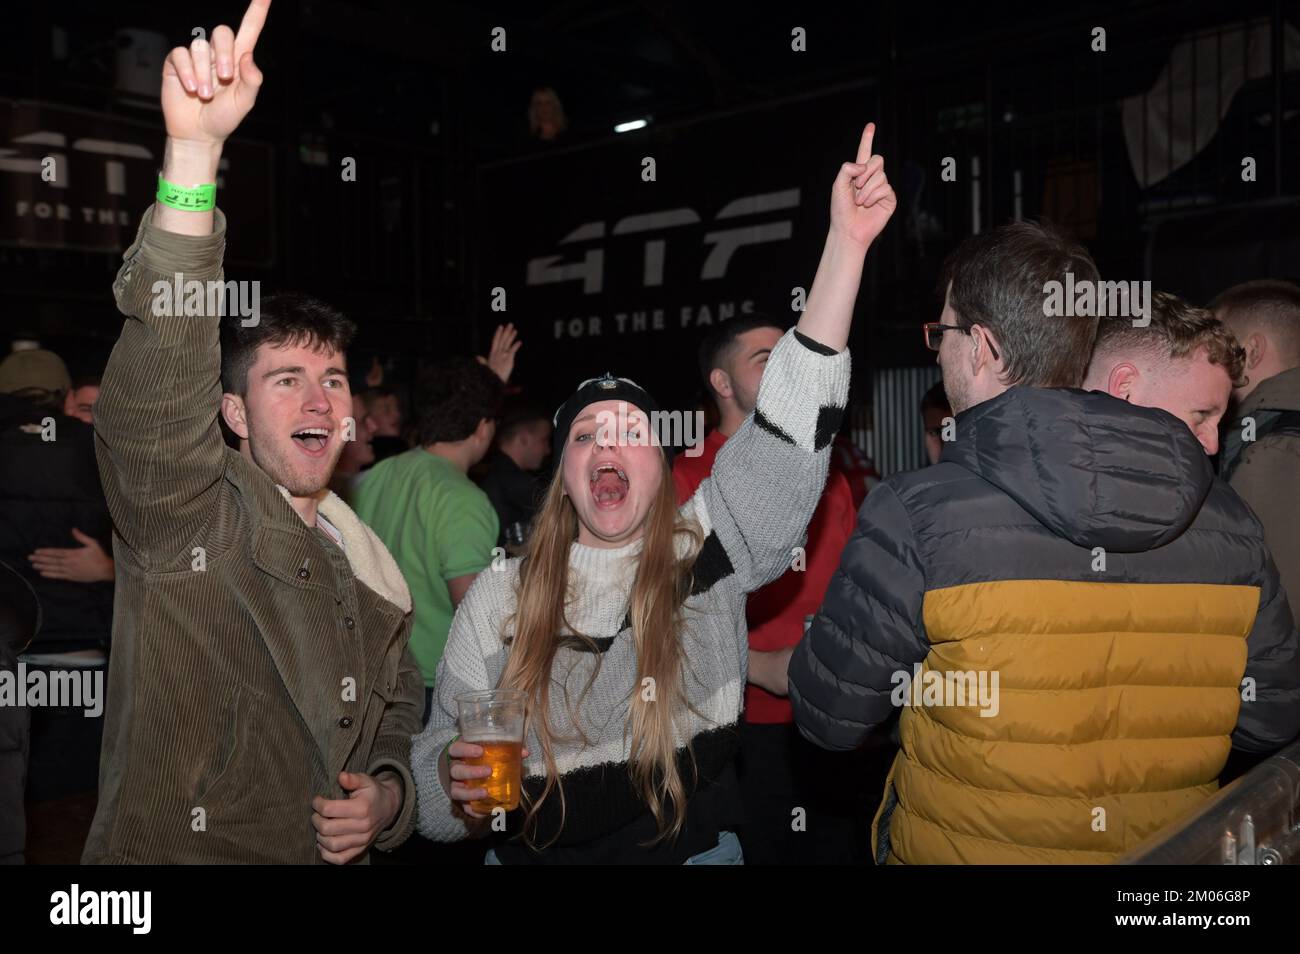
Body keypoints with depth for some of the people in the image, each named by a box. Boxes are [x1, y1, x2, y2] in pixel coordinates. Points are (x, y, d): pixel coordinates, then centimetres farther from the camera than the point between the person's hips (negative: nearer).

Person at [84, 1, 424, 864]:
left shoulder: (369, 566, 8)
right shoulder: (181, 515, -6)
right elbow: (154, 388, -25)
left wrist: (387, 796, -2)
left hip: (331, 853, 5)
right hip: (169, 855, -4)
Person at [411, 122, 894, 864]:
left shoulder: (708, 552, -2)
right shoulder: (502, 596, 2)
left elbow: (791, 424, -12)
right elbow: (442, 748, 7)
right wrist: (455, 786, -16)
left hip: (693, 850, 0)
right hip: (531, 853, 1)